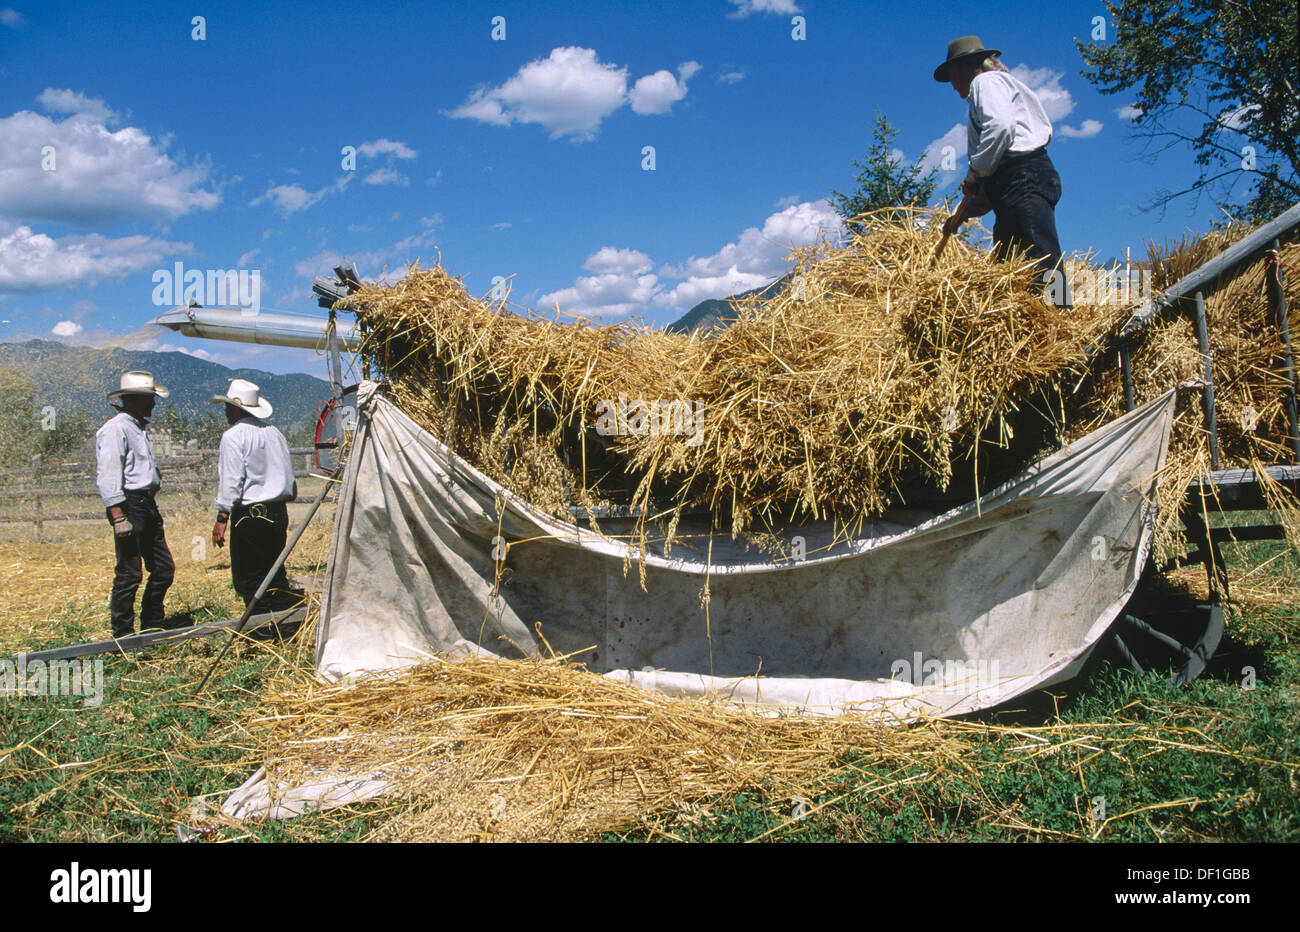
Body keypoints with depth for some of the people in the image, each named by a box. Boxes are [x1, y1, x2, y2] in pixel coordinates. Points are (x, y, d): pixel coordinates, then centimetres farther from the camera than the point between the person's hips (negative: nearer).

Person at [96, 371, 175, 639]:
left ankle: (152, 628, 23)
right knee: (129, 574, -4)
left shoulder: (137, 428, 20)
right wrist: (119, 517, -23)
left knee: (164, 569, 12)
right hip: (129, 506, -10)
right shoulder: (116, 428, -11)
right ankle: (123, 636, 5)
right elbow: (108, 476, -18)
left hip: (148, 506, 10)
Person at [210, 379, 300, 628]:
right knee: (274, 572, 15)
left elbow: (231, 482, -14)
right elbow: (288, 477, 14)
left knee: (248, 578, 1)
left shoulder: (233, 436, -9)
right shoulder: (273, 433, 11)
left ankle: (265, 628, 1)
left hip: (249, 514, -7)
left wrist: (222, 518, -10)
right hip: (278, 512, 7)